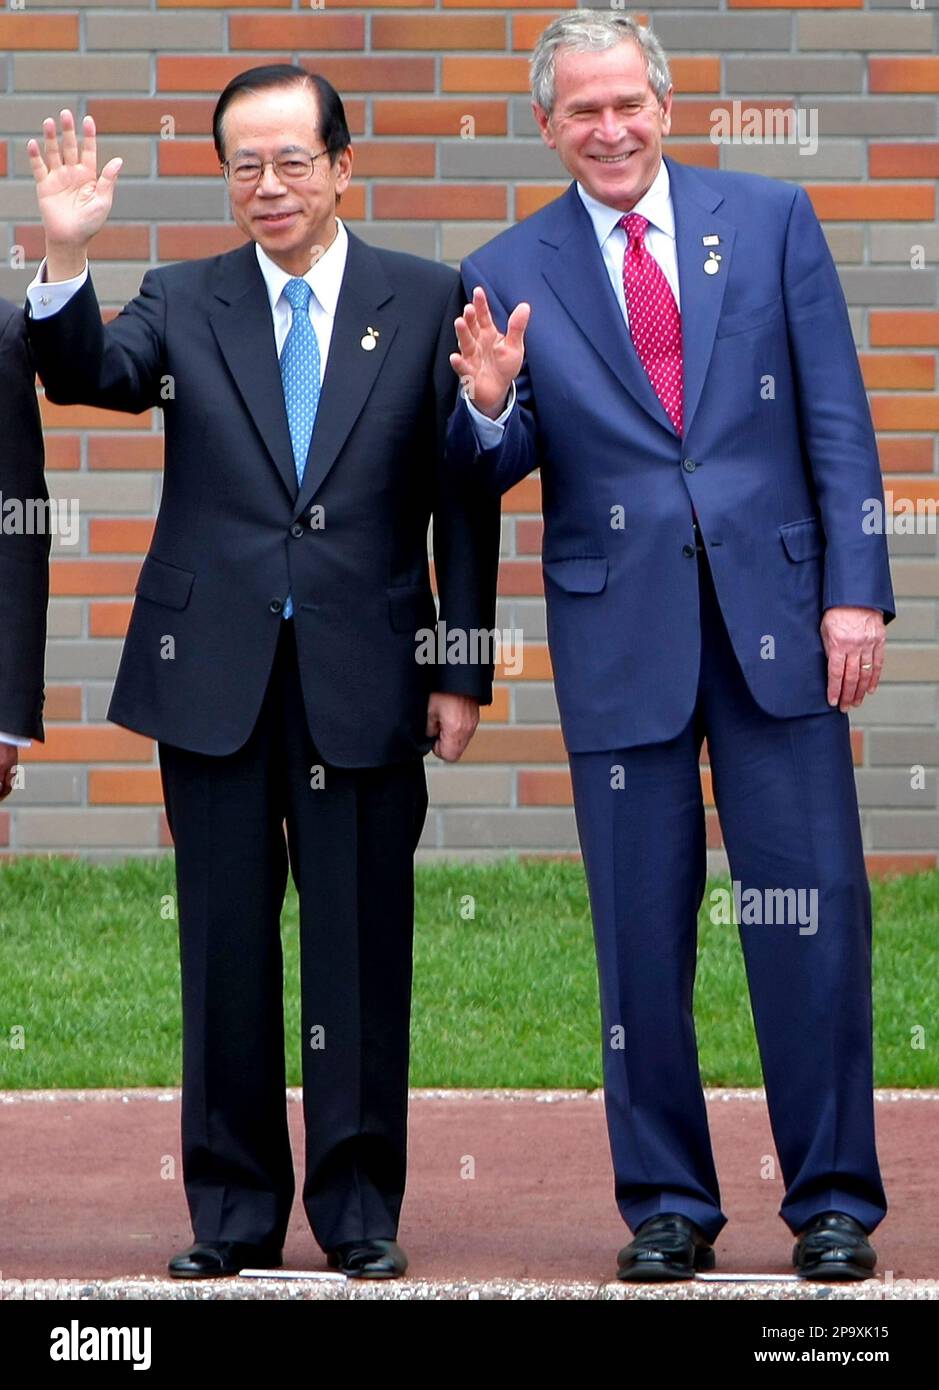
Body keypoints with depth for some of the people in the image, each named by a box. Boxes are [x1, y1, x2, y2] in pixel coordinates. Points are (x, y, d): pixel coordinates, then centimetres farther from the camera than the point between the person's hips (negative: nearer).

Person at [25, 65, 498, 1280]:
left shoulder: (425, 301, 4)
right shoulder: (184, 304, 8)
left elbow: (463, 495, 4)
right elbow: (86, 377, -9)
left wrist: (463, 670, 1)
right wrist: (67, 257, -25)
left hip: (364, 677, -1)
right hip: (214, 674, 1)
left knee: (361, 945, 2)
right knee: (225, 946, 6)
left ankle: (360, 1210, 12)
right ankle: (233, 1212, 14)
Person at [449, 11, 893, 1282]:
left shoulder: (770, 220, 5)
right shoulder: (510, 275, 5)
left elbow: (837, 417, 2)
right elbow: (498, 473, 5)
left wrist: (856, 592, -5)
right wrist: (489, 407, -18)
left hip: (775, 610, 0)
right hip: (620, 633, 1)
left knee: (813, 912, -1)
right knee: (642, 930, 5)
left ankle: (833, 1201, 9)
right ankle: (666, 1203, 16)